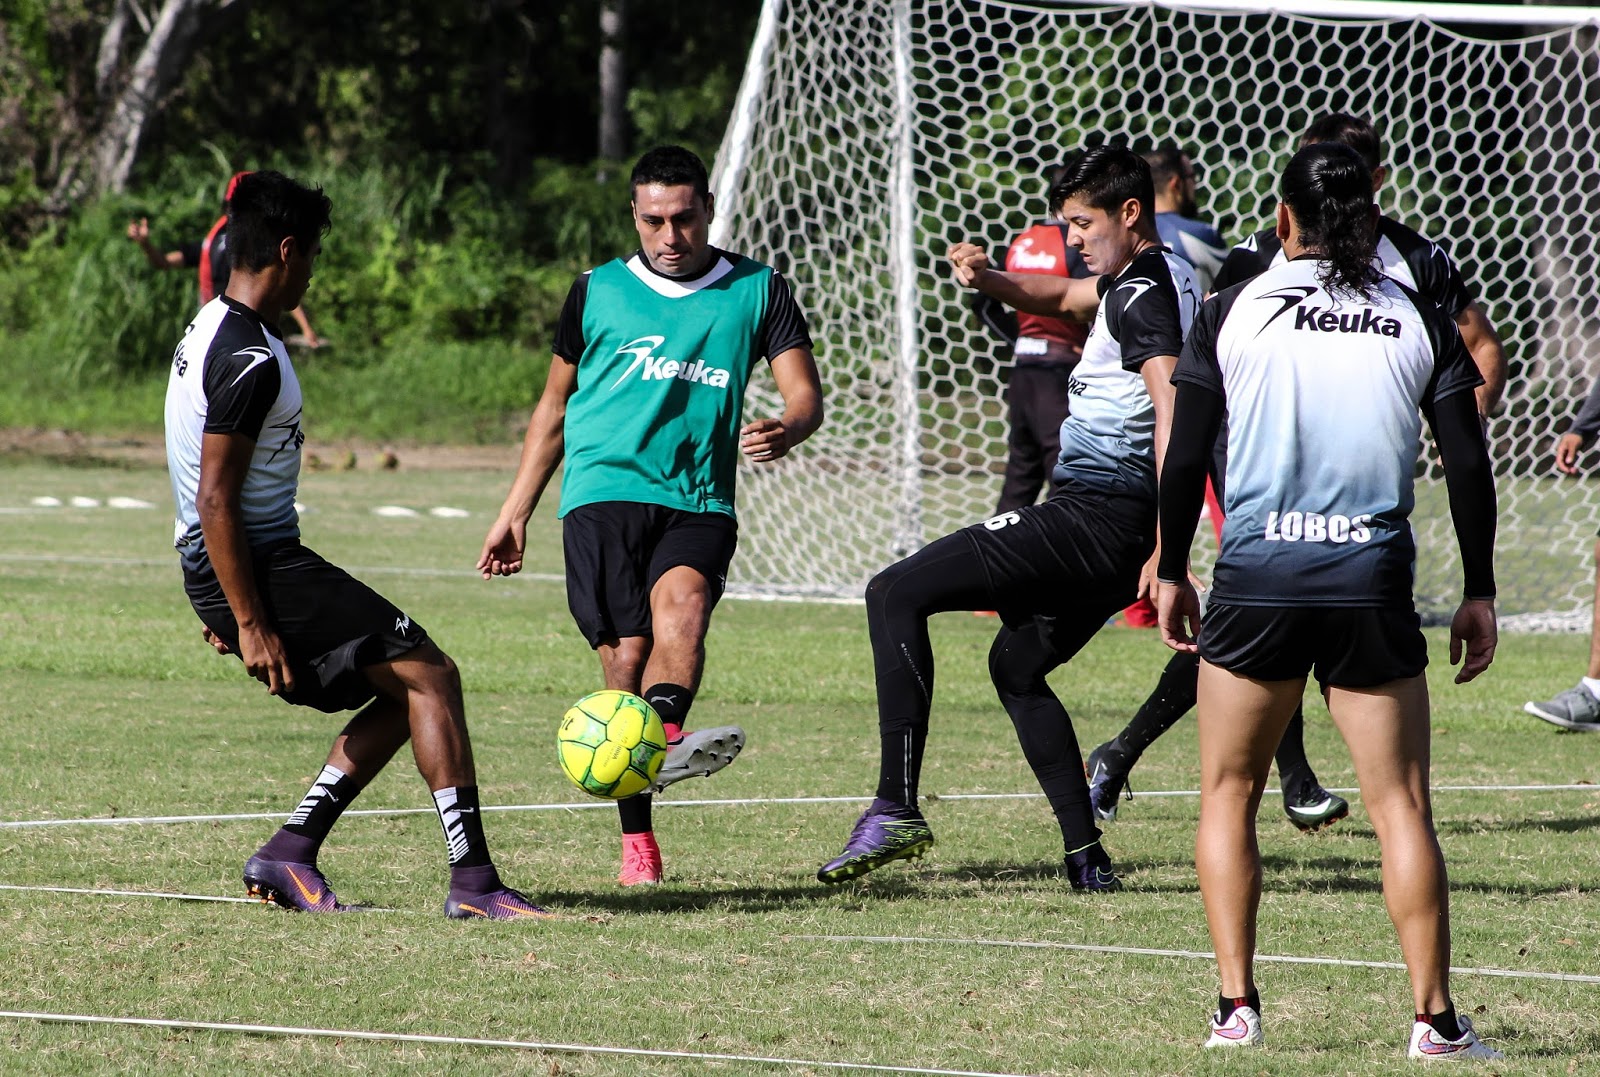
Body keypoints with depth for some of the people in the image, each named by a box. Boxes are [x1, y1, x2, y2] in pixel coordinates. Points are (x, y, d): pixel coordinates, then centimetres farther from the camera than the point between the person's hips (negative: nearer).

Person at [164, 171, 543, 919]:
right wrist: (251, 625, -22)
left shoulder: (211, 331, 14)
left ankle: (288, 854, 9)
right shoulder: (250, 359, -19)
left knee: (402, 694, 14)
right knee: (429, 675, -11)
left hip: (221, 571, 10)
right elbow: (214, 501, -23)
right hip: (256, 566, -10)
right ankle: (472, 880, -15)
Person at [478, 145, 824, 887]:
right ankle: (637, 841, -12)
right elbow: (555, 405, 23)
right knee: (627, 652, -14)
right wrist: (515, 512, 20)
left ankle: (665, 736, -56)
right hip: (604, 491, 0)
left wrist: (786, 431, -22)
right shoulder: (598, 292, 12)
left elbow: (805, 394, 3)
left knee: (683, 599, -31)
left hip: (700, 500, 0)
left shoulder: (758, 292, 10)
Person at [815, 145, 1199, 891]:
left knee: (895, 596, -10)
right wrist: (989, 280, 14)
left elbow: (1173, 409, -25)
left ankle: (897, 808, -20)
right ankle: (1086, 858, 20)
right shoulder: (1159, 278, 18)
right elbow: (1065, 296, 36)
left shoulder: (1142, 291, -12)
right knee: (1016, 667, 28)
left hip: (1089, 516, -10)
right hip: (1123, 531, 10)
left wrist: (1167, 550, -32)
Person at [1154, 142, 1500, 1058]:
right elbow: (1469, 466, 3)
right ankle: (1435, 1017, 1)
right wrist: (1479, 594, 10)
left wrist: (1172, 570, 12)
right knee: (1402, 805, 5)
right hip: (1374, 585, 0)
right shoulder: (1419, 320, 3)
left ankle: (1237, 1006, 6)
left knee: (1229, 795, 13)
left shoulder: (1234, 310, 1)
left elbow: (1186, 457, 1)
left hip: (1257, 579, 0)